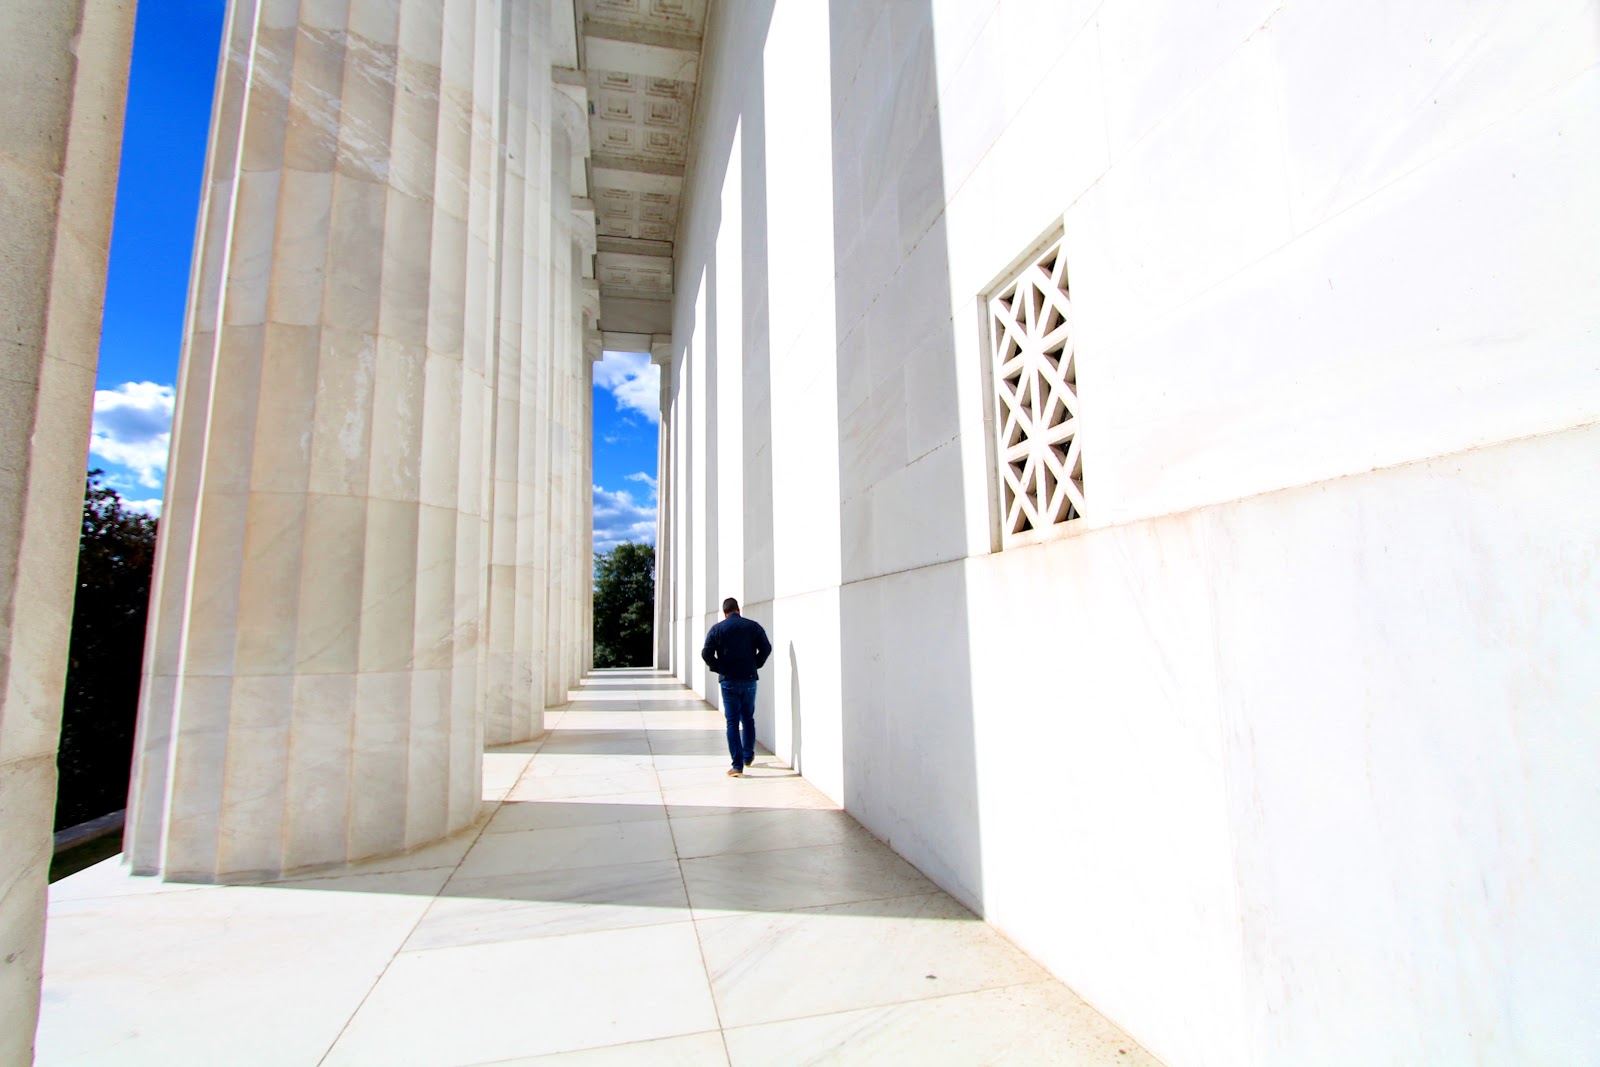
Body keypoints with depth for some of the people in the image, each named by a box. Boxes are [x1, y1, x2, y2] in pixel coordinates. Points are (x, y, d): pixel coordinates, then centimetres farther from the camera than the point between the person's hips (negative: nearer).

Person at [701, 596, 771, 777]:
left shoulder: (716, 629, -2)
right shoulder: (753, 626, 2)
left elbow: (706, 653, -9)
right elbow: (766, 648, -3)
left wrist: (719, 668, 2)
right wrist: (755, 665, 7)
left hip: (729, 681, -2)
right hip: (749, 680, 2)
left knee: (732, 722, 3)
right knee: (748, 719, 19)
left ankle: (737, 765, 0)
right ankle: (748, 757, 28)